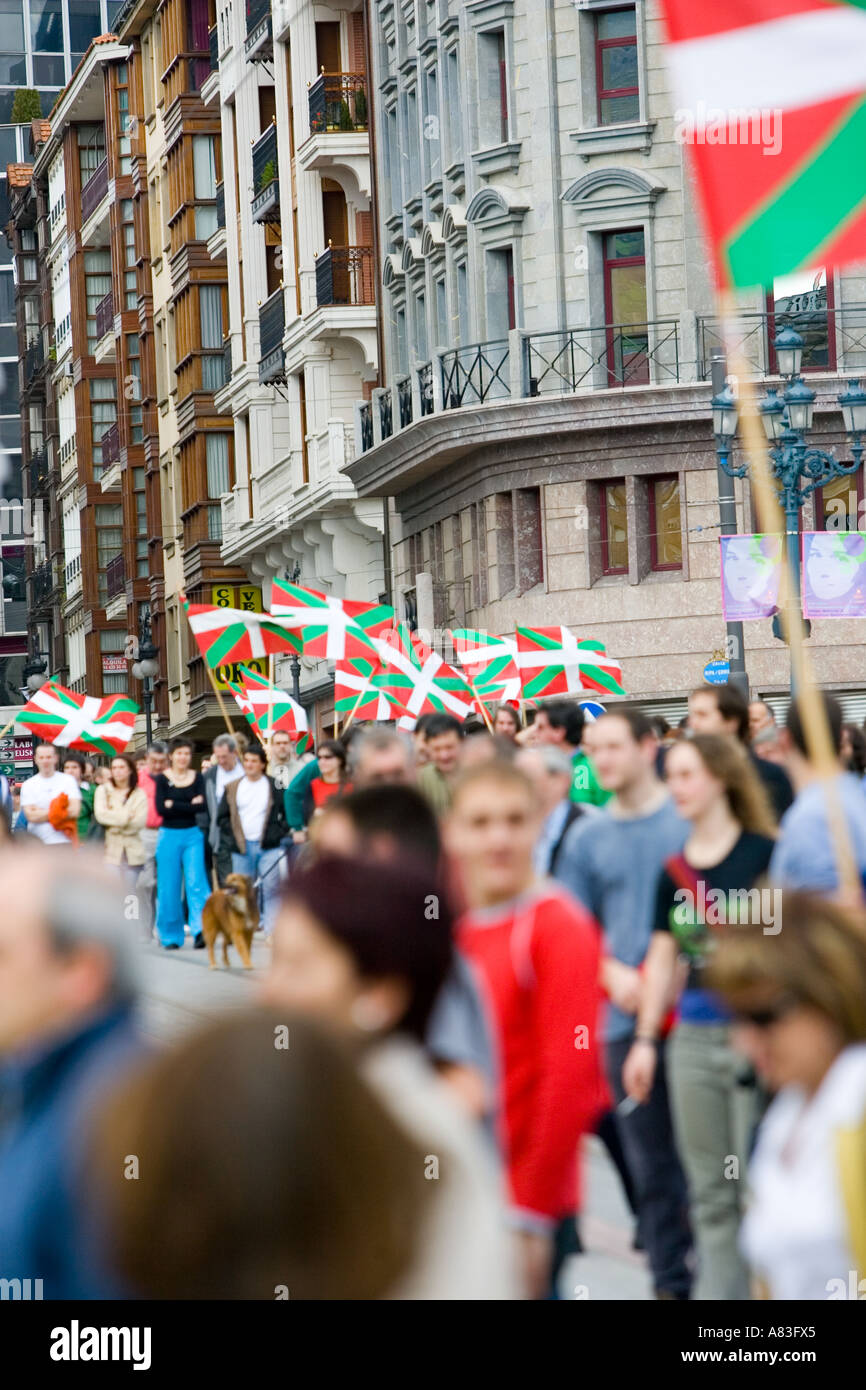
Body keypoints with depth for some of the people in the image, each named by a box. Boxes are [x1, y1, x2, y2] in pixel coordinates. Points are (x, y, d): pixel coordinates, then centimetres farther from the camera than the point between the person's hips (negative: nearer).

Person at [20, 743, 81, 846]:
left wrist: (40, 812, -7)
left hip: (64, 841, -1)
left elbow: (74, 811, -7)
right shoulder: (28, 785, 7)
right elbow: (31, 816, -5)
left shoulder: (68, 780, 5)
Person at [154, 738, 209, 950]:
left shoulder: (197, 778, 7)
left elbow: (202, 806, -6)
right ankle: (171, 937, 11)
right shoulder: (162, 778, 2)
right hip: (169, 835, -1)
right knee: (169, 887, 2)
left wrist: (174, 805, -10)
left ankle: (200, 931, -20)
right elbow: (160, 808, -9)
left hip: (192, 835, 1)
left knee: (196, 883, -12)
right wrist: (189, 805, -12)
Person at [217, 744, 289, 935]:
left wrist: (279, 832, -5)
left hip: (268, 847, -2)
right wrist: (231, 839, 2)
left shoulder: (274, 786, 4)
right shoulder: (233, 788, 10)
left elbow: (287, 812, 7)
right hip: (241, 848, 2)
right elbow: (222, 817, 13)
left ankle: (272, 932, -7)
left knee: (271, 888, -9)